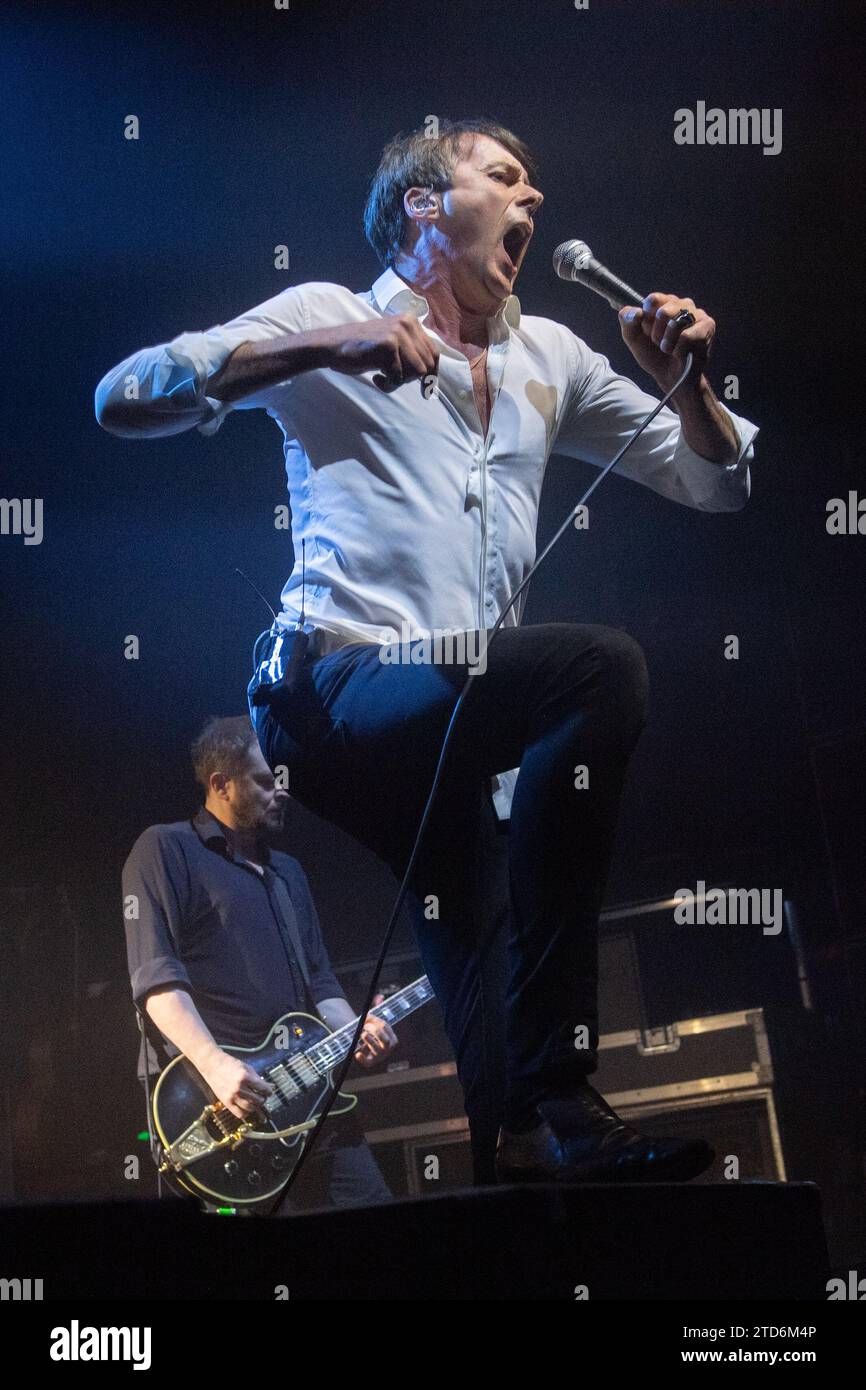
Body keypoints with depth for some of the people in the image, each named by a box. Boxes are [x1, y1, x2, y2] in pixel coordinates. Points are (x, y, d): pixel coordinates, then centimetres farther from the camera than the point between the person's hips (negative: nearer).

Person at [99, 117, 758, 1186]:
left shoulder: (550, 357, 25)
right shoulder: (327, 317, 8)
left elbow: (716, 485, 30)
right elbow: (124, 398, -6)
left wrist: (686, 381, 9)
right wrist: (322, 349, -17)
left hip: (462, 716, 7)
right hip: (343, 689, -6)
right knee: (601, 668, -27)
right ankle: (552, 1100, -24)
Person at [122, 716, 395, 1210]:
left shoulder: (288, 871, 23)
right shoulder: (165, 850, -1)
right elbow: (155, 975, -13)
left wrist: (355, 1031, 2)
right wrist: (215, 1064, -25)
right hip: (213, 1096, -7)